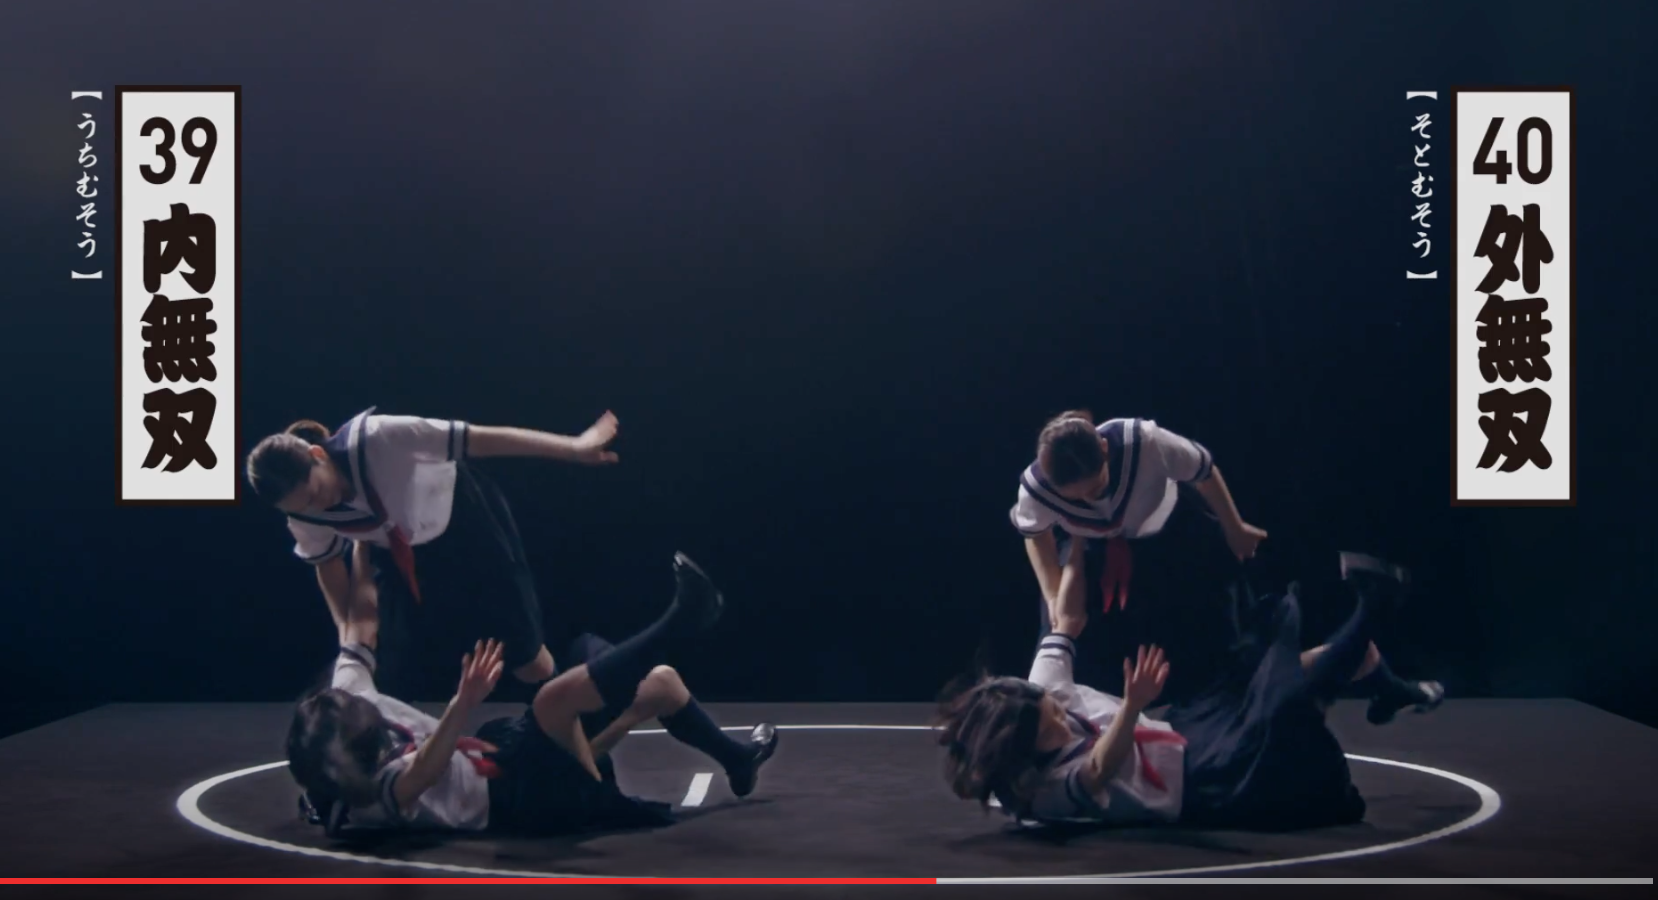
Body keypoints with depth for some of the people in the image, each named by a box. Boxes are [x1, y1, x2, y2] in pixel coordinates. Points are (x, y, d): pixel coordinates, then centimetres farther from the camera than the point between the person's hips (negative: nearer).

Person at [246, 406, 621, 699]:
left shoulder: (377, 439, -40)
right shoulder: (305, 521, -23)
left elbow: (482, 439, -34)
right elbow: (328, 561, 2)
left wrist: (573, 448, -32)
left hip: (467, 525, -3)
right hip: (402, 558, 3)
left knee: (530, 665, 5)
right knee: (402, 680, -3)